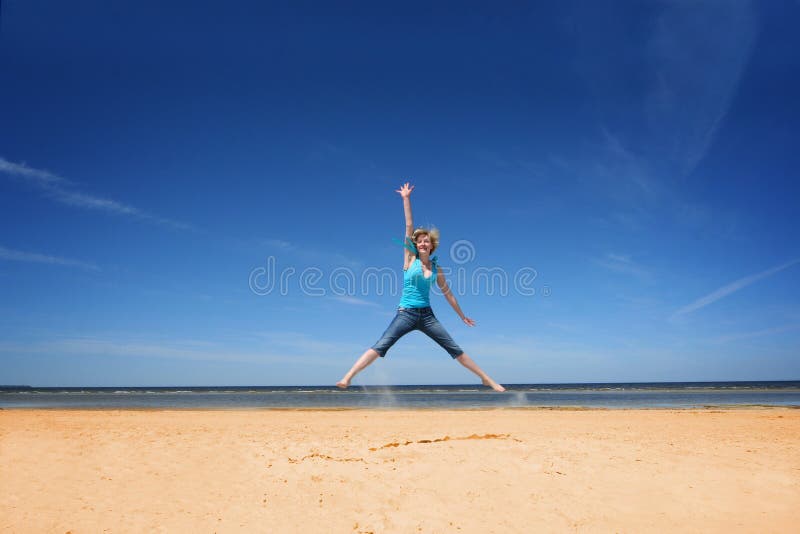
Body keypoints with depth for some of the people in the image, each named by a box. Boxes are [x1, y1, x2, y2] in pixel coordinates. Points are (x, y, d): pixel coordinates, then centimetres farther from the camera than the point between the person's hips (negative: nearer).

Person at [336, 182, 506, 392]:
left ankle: (486, 379, 11)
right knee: (380, 346, -19)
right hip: (406, 314, -2)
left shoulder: (436, 269, 8)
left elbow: (447, 293, 18)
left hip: (427, 315, 3)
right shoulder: (410, 258, 2)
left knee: (455, 349, 3)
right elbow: (409, 226, -3)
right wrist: (406, 199, -6)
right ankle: (348, 377, -23)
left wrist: (462, 316, 24)